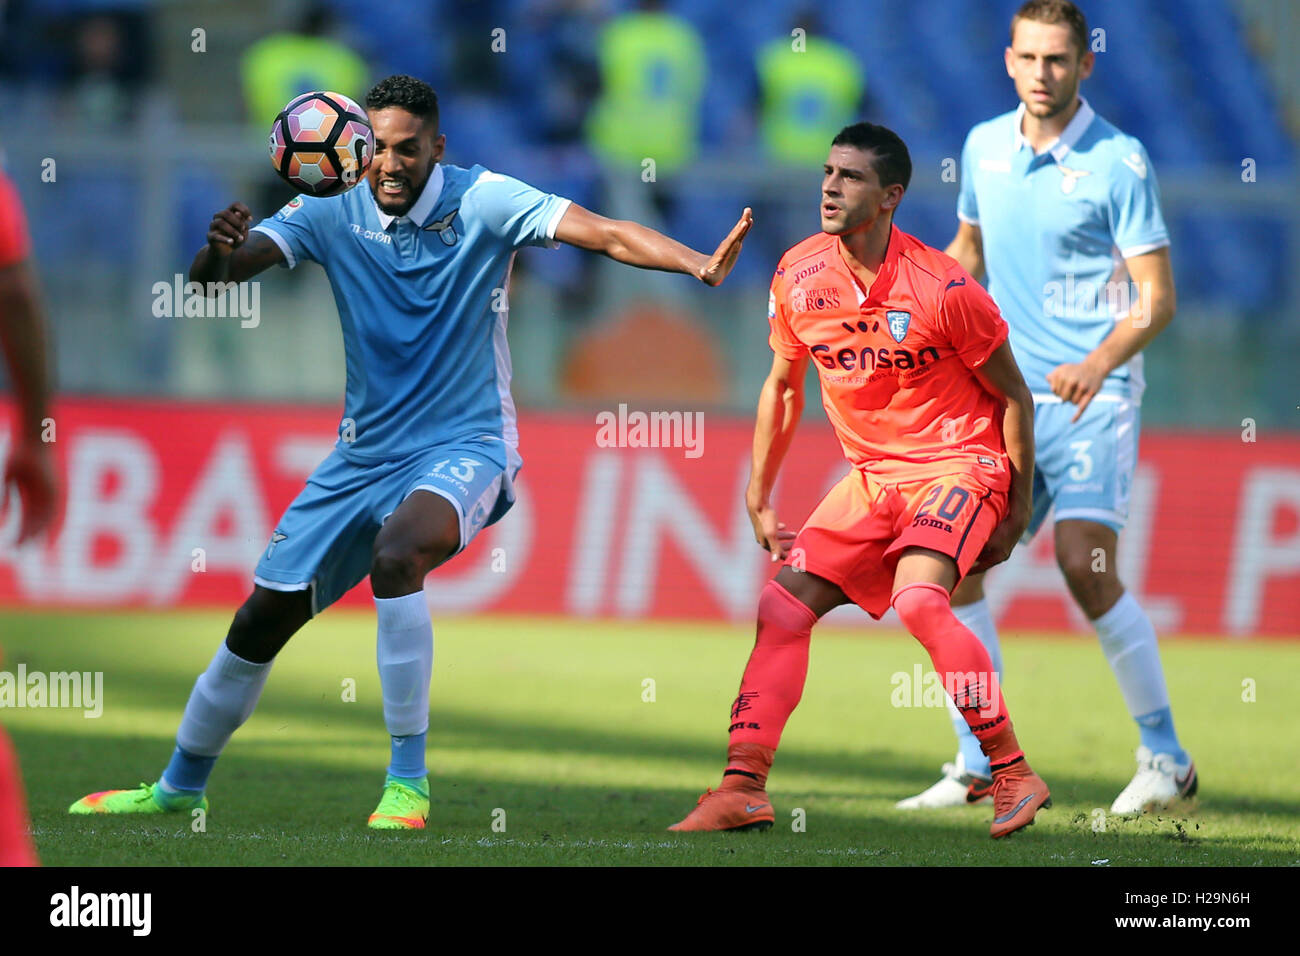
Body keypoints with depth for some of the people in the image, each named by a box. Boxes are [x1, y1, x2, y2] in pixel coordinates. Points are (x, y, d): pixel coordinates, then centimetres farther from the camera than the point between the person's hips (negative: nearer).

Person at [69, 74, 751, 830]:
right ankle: (179, 788, 30)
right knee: (261, 620, 6)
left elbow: (605, 233, -23)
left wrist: (702, 266, -39)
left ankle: (409, 780, -25)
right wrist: (220, 249, -36)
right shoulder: (332, 214, -3)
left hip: (466, 448, -5)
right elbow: (215, 275, -11)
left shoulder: (482, 201, -12)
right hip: (365, 456, 5)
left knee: (395, 555, -35)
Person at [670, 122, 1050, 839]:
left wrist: (1016, 513, -6)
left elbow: (1013, 396, -7)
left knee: (918, 599, -29)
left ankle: (1014, 775, -21)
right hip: (871, 475, 6)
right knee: (784, 603, -5)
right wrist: (758, 502, 12)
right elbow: (782, 386, 14)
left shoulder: (943, 289, -19)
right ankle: (743, 789, -2)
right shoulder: (799, 277, -3)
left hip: (959, 463, -6)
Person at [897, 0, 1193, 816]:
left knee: (1085, 566, -18)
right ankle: (980, 768, 7)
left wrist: (1098, 364, -26)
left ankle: (1166, 758, -4)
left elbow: (1157, 298, -11)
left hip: (1092, 395, -6)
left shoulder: (1119, 162, -9)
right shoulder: (984, 147, 8)